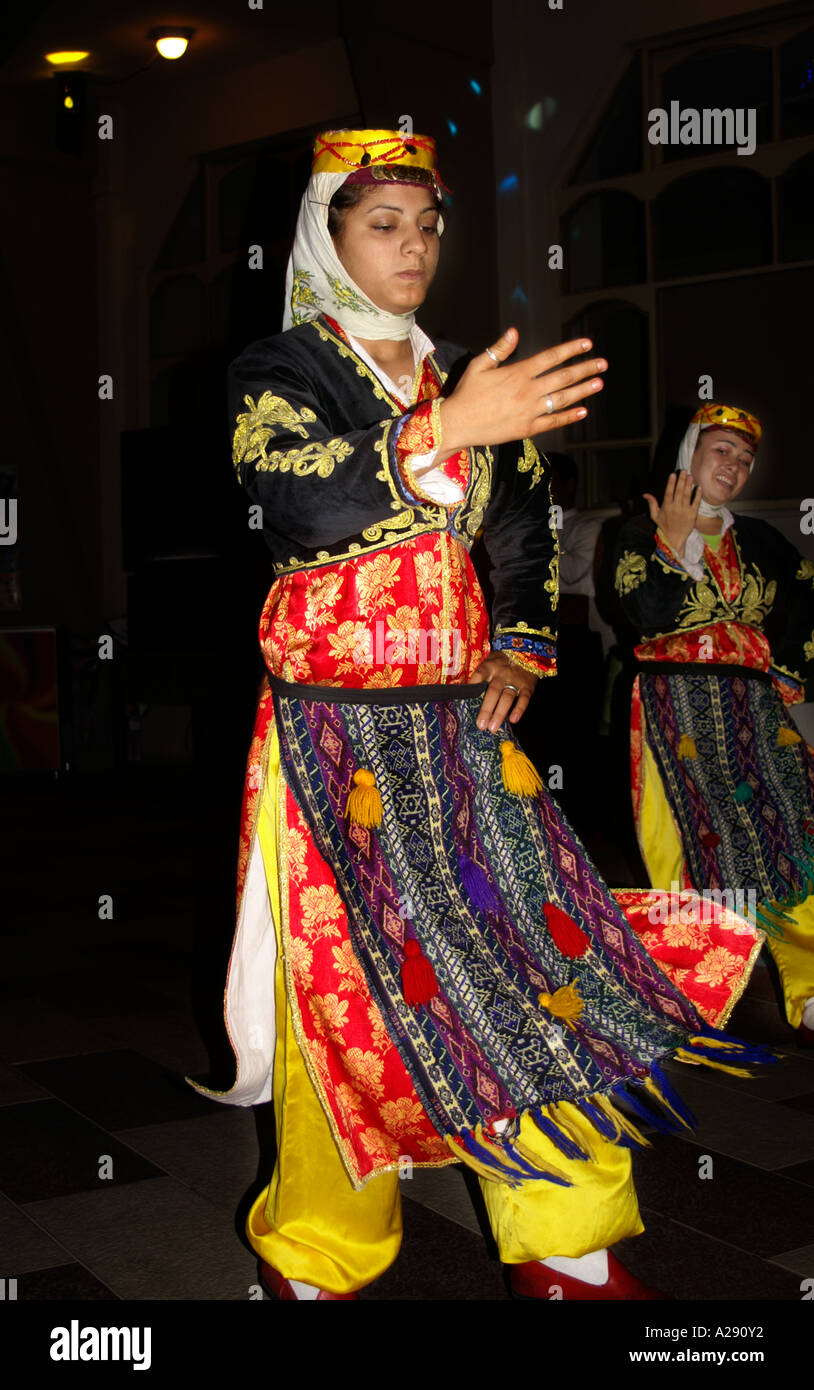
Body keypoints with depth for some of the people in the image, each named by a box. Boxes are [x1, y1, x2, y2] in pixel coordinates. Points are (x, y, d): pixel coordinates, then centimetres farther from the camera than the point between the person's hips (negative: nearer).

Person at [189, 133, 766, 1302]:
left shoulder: (464, 377, 17)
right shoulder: (278, 371, 1)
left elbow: (526, 532, 22)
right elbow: (302, 503, -18)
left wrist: (524, 646, 7)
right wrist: (445, 431, -27)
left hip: (462, 723, 5)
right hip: (335, 732, -5)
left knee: (540, 945, 0)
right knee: (354, 975, -5)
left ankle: (563, 1241, 13)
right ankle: (318, 1258, 14)